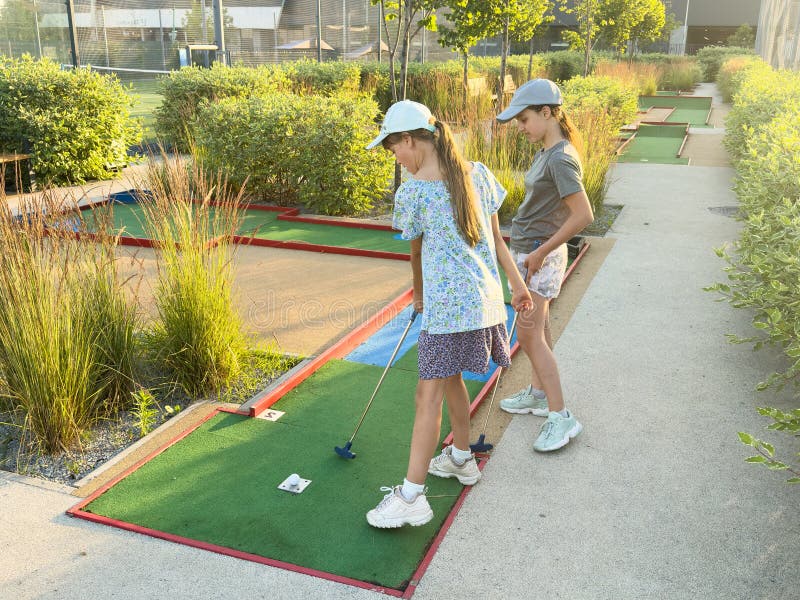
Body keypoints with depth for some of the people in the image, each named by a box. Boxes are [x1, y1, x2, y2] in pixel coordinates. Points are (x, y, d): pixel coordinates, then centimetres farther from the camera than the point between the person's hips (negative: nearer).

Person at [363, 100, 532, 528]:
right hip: (486, 296, 8)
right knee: (450, 378, 23)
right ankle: (461, 459, 39)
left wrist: (419, 295, 20)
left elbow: (417, 252, 4)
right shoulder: (477, 173, 7)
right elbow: (495, 236, 10)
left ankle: (411, 496, -1)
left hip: (447, 304, -8)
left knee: (429, 395, -4)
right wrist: (517, 282, 15)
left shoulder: (411, 191, -10)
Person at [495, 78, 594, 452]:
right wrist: (532, 251, 12)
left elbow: (583, 215, -24)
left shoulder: (560, 159, -20)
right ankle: (538, 393, 33)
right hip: (526, 252, 10)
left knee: (529, 333, -8)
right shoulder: (545, 154, 9)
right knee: (537, 327, 18)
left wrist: (541, 251, -19)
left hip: (540, 256, -10)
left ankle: (560, 417, -1)